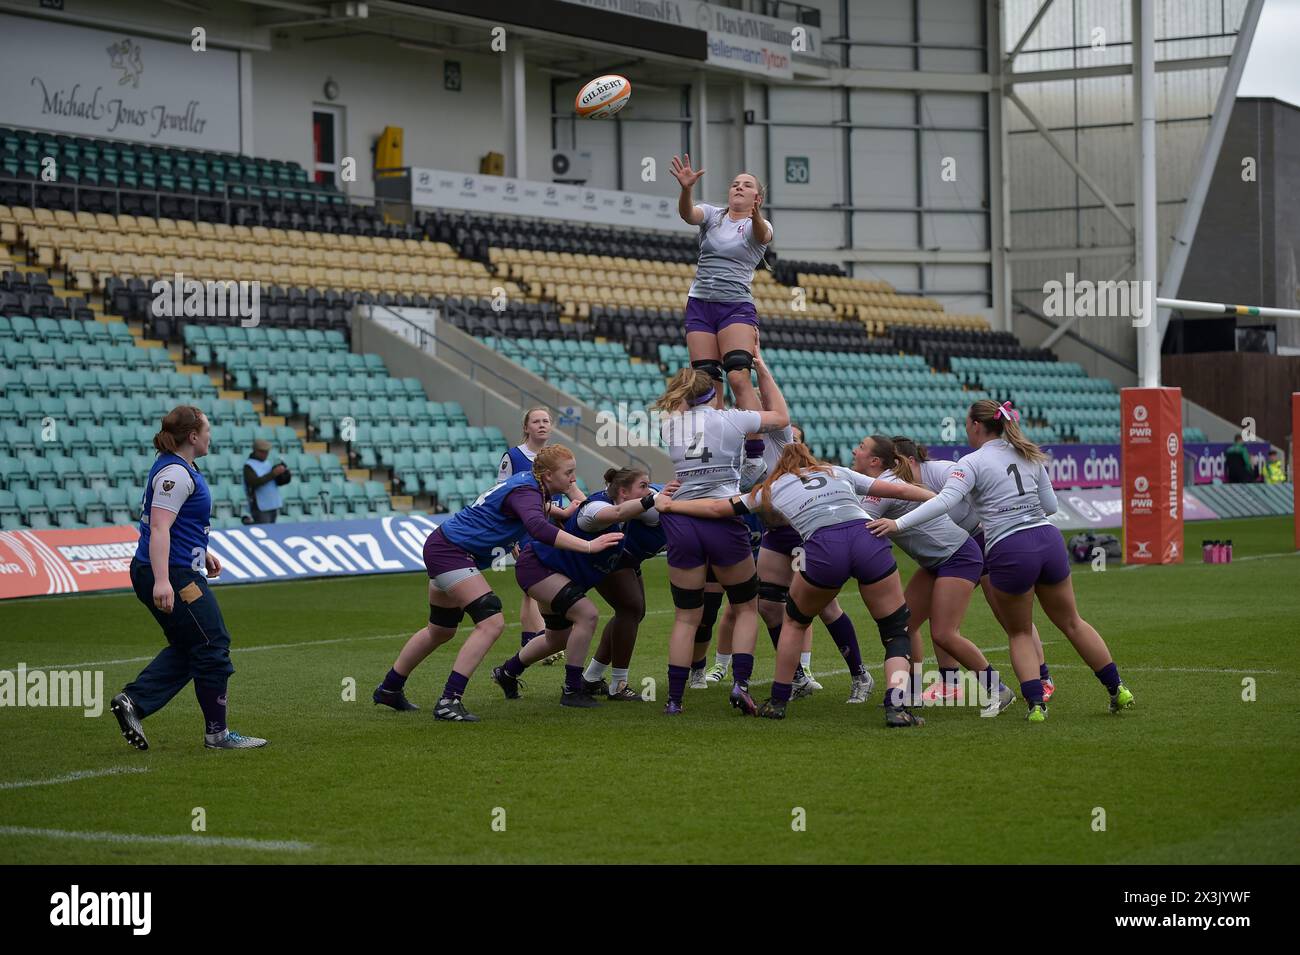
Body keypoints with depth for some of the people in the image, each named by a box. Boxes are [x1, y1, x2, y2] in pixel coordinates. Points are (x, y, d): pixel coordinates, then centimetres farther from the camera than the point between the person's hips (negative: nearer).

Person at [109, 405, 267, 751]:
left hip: (177, 574, 11)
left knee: (186, 650, 15)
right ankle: (217, 733, 6)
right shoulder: (175, 473, -17)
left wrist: (202, 553, 31)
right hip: (173, 576, -11)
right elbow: (159, 528, -26)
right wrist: (162, 581, -33)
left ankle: (132, 700, 6)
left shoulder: (177, 468, 15)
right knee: (213, 647, -1)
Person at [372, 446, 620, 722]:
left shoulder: (530, 484, 5)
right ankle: (449, 701, -20)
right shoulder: (525, 492, -24)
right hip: (449, 552, -11)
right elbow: (538, 528, -44)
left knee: (441, 630, 22)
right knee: (492, 622, -20)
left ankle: (389, 689, 37)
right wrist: (588, 546, -47)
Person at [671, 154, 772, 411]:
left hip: (737, 306, -3)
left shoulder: (759, 225, 2)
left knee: (739, 378, -21)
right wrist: (686, 188, -35)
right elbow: (688, 214, -13)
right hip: (699, 304, 3)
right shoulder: (712, 214, 10)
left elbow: (761, 235, -24)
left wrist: (755, 215, -48)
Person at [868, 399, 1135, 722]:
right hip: (1048, 539, 5)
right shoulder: (1028, 455, 14)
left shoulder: (972, 463, -3)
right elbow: (1050, 505, 16)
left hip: (1009, 551, -5)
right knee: (1071, 623, 21)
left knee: (1019, 633, 16)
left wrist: (898, 524, -19)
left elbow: (944, 501, -17)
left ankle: (1036, 704, 2)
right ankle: (1118, 690, 26)